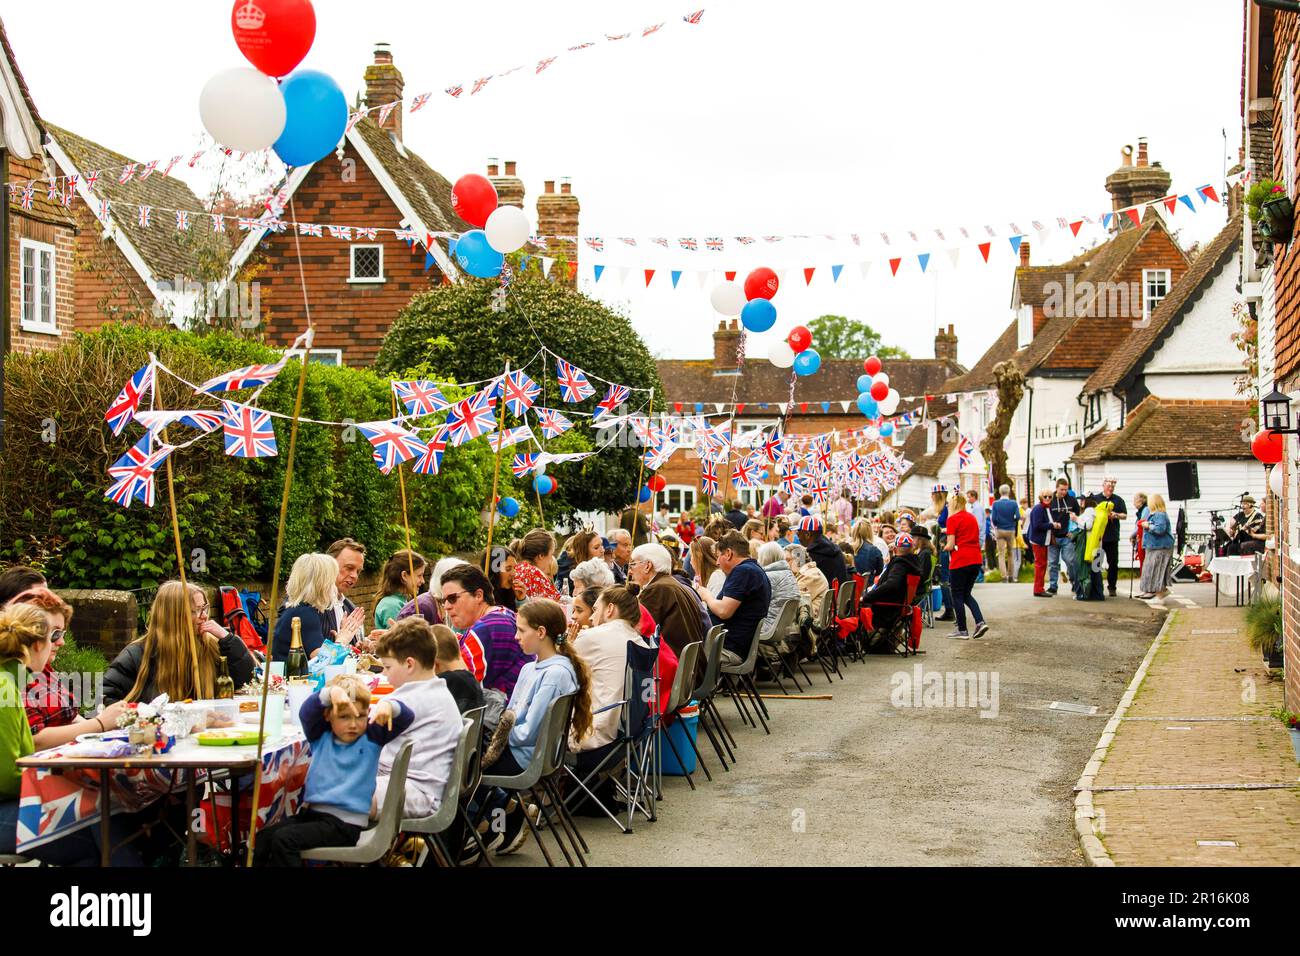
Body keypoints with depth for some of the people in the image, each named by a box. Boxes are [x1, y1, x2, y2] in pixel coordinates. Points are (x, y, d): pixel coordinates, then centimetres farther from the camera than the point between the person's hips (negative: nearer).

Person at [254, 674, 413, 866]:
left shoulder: (372, 737, 2)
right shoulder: (320, 736, 8)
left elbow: (406, 717, -9)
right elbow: (307, 712, -11)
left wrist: (388, 705, -32)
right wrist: (331, 692, -31)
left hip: (345, 822, -5)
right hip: (310, 812, 5)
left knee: (283, 838, -22)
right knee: (262, 837, -10)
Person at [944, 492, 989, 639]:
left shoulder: (953, 519, -8)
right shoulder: (972, 517, 13)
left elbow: (950, 545, -12)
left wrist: (945, 547, 10)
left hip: (960, 561, -7)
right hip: (975, 559, 7)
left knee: (958, 596, 4)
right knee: (967, 594, 17)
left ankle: (962, 630, 6)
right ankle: (980, 621, 0)